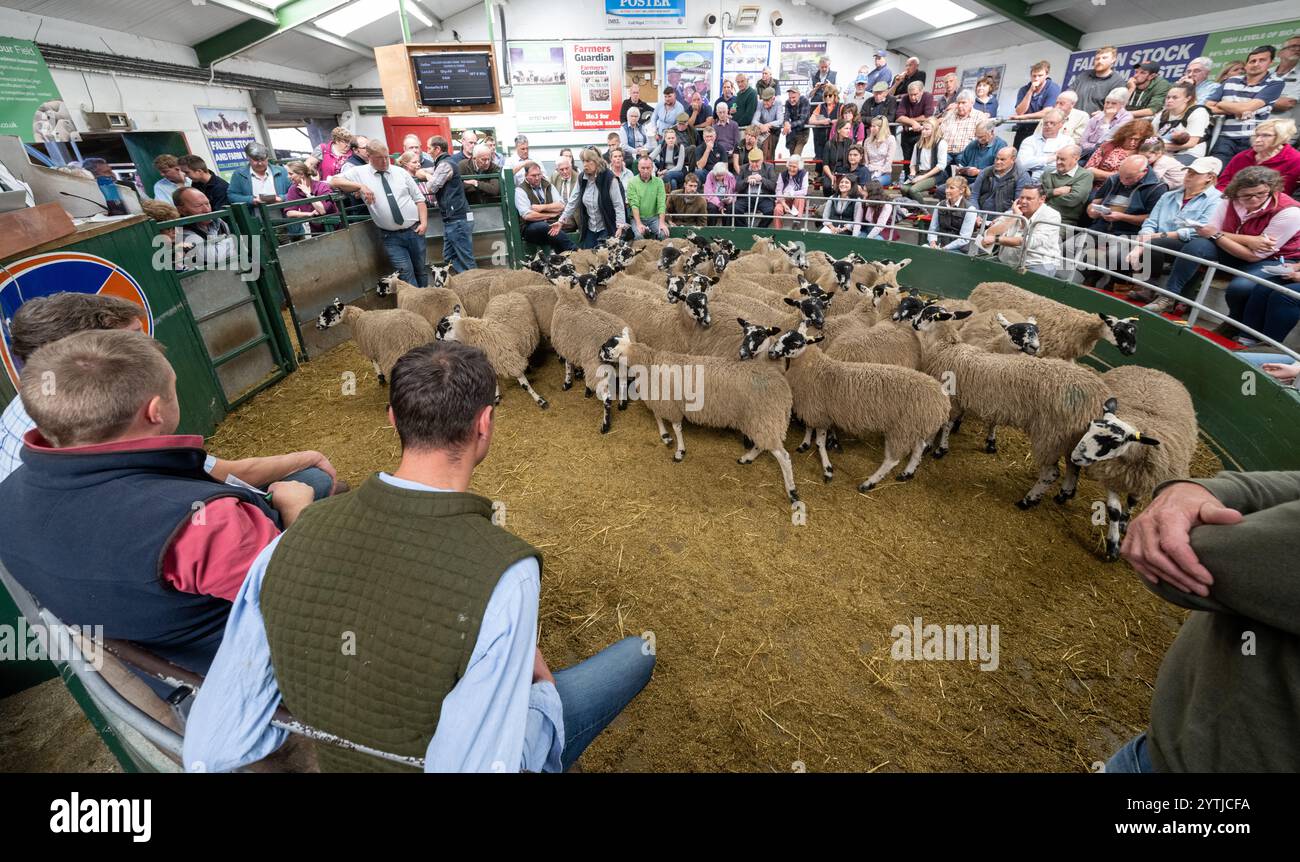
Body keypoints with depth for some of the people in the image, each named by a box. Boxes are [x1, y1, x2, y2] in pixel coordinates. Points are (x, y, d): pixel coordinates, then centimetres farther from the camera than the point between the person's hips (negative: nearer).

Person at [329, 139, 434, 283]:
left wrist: (424, 223, -5)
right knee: (406, 273, -9)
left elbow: (419, 199, 10)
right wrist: (360, 186, -16)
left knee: (421, 270, 10)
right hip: (391, 236, -2)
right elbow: (333, 182, -1)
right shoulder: (360, 172, 4)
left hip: (414, 231, 2)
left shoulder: (401, 172, 9)